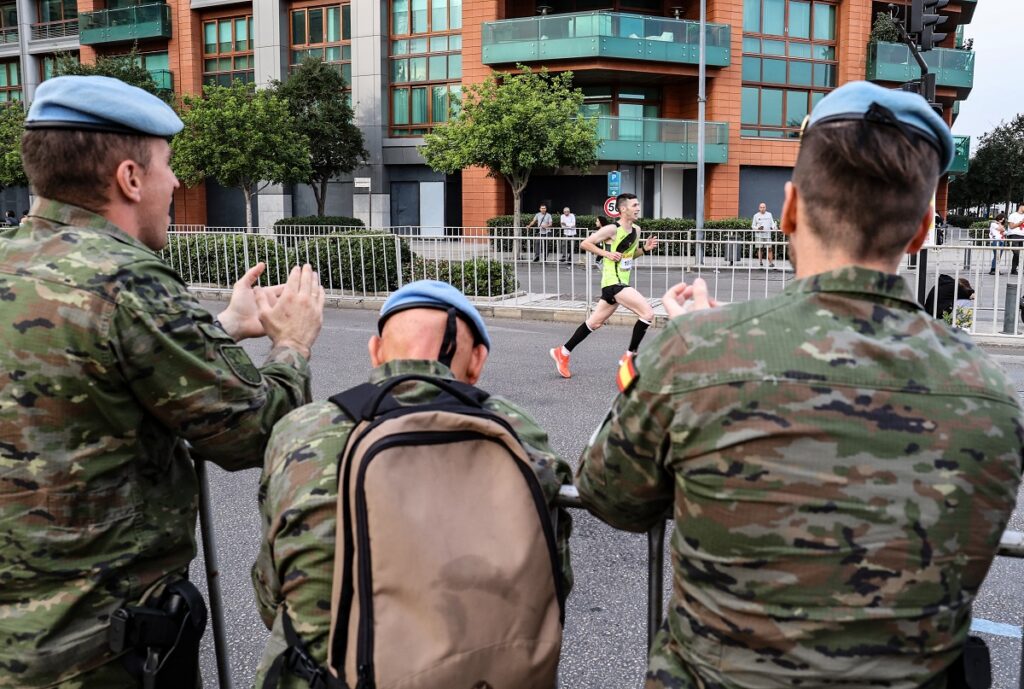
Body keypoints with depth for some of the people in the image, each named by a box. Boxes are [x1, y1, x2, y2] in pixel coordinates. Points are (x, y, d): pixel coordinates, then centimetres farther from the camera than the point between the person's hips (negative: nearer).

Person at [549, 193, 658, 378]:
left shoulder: (636, 230, 10)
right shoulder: (612, 229, -14)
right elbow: (585, 244, -8)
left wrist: (645, 249, 5)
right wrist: (607, 253, -17)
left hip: (620, 282, 9)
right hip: (613, 281, -9)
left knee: (595, 322, 16)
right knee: (647, 313, -16)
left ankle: (563, 352, 26)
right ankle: (630, 356, -6)